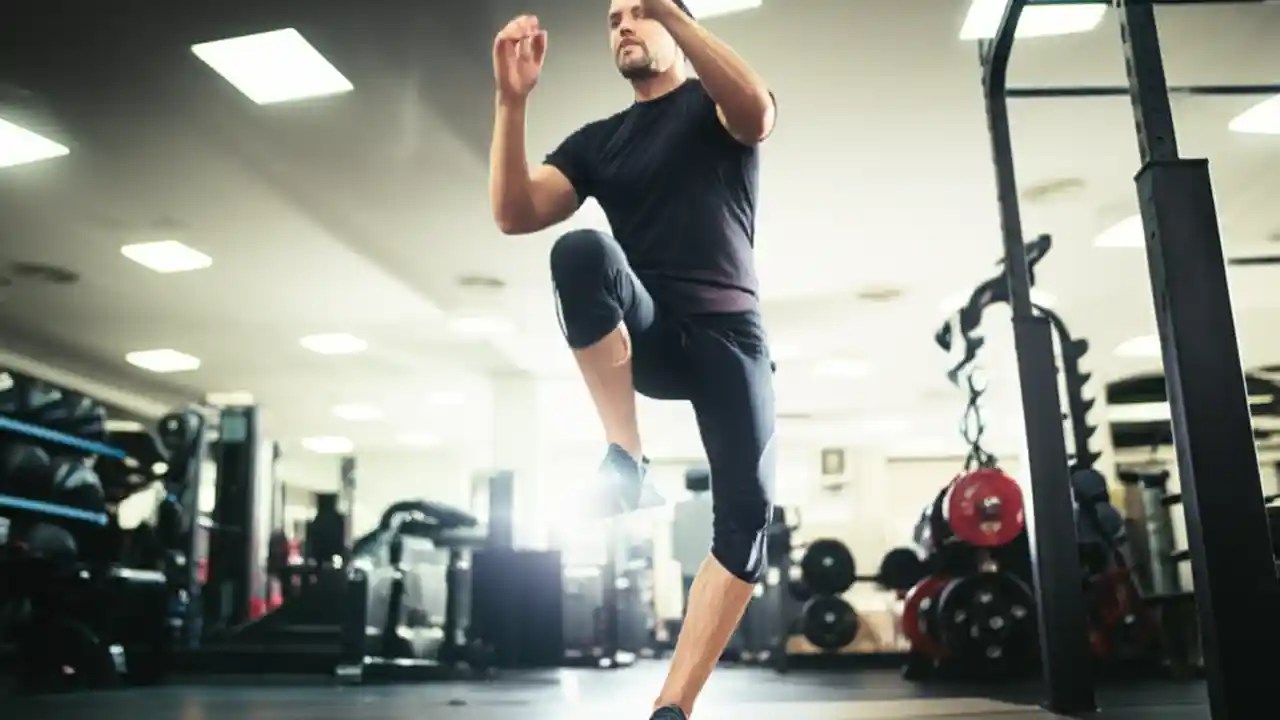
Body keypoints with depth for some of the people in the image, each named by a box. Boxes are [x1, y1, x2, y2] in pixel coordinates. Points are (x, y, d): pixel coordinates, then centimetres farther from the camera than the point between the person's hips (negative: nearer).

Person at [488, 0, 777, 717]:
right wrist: (513, 99, -9)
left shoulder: (716, 103, 11)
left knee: (748, 511, -17)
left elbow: (757, 111, -17)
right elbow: (514, 213, 1)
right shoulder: (597, 141, 17)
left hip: (728, 332, -1)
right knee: (583, 250, -31)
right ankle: (627, 455, -23)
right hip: (644, 334, 1)